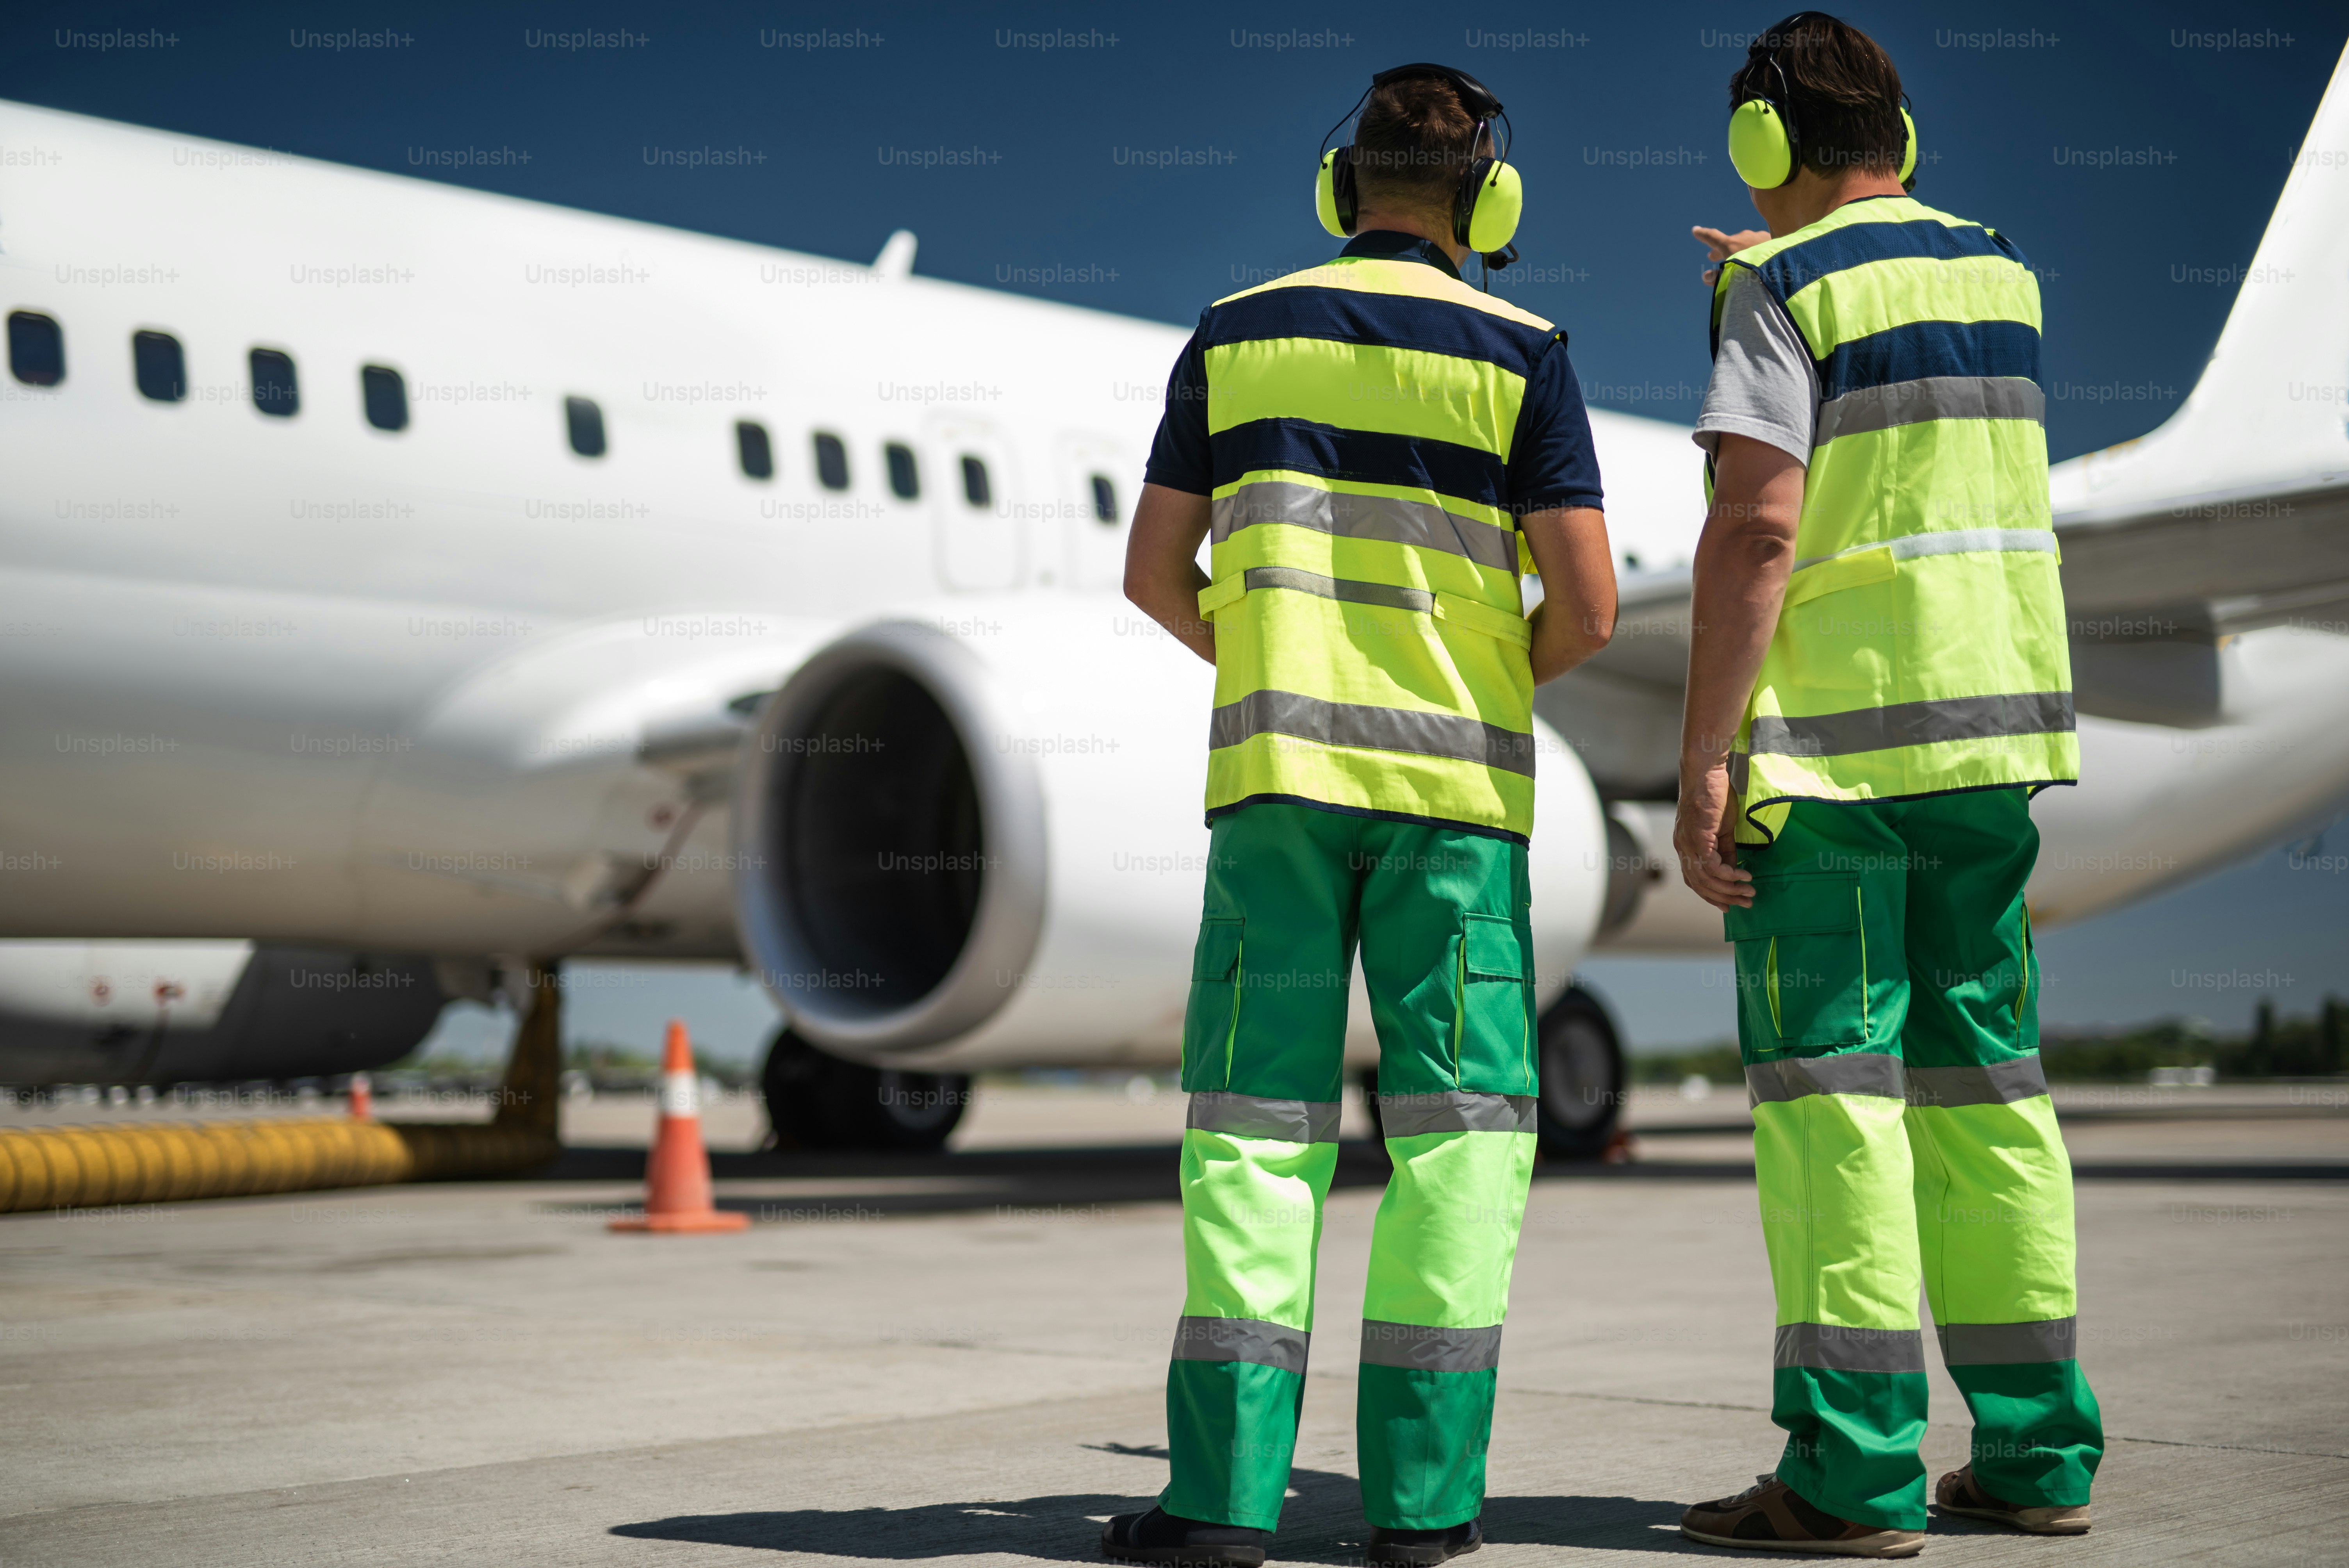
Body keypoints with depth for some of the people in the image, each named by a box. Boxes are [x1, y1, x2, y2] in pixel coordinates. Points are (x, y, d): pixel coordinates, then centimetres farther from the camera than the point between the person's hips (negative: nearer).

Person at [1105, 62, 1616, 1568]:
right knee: (1458, 1123, 5)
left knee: (1258, 1116, 2)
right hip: (1453, 778, -1)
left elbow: (1155, 573, 8)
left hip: (1275, 769, 2)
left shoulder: (1238, 337, 9)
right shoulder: (1521, 356, 1)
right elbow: (1589, 604, -5)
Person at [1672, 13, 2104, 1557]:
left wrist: (1703, 761, -16)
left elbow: (1757, 526, -17)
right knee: (1985, 1079, 11)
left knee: (1830, 1084, -5)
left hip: (1828, 740, -6)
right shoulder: (1998, 268, 14)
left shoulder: (1782, 289, -7)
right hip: (1986, 731, 7)